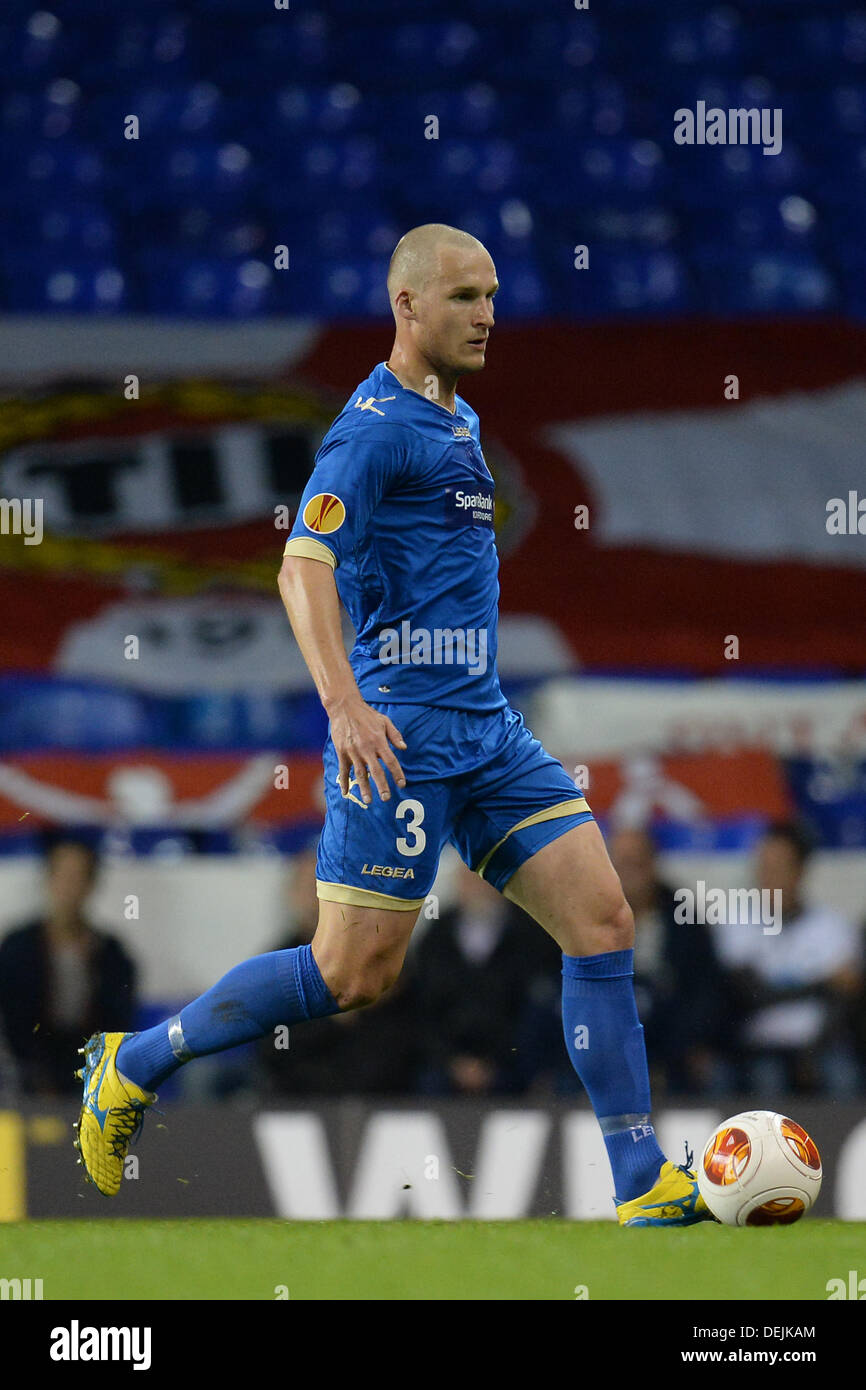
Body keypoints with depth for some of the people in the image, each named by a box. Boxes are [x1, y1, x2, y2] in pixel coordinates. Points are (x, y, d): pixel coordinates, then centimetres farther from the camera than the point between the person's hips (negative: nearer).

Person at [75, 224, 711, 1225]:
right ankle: (135, 1065, 11)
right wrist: (343, 702, -30)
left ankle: (643, 1184, -2)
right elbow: (304, 567, -19)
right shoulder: (377, 422, -11)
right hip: (401, 730, -9)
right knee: (354, 974, -7)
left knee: (603, 921, -2)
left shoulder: (458, 421, 18)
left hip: (486, 727, 9)